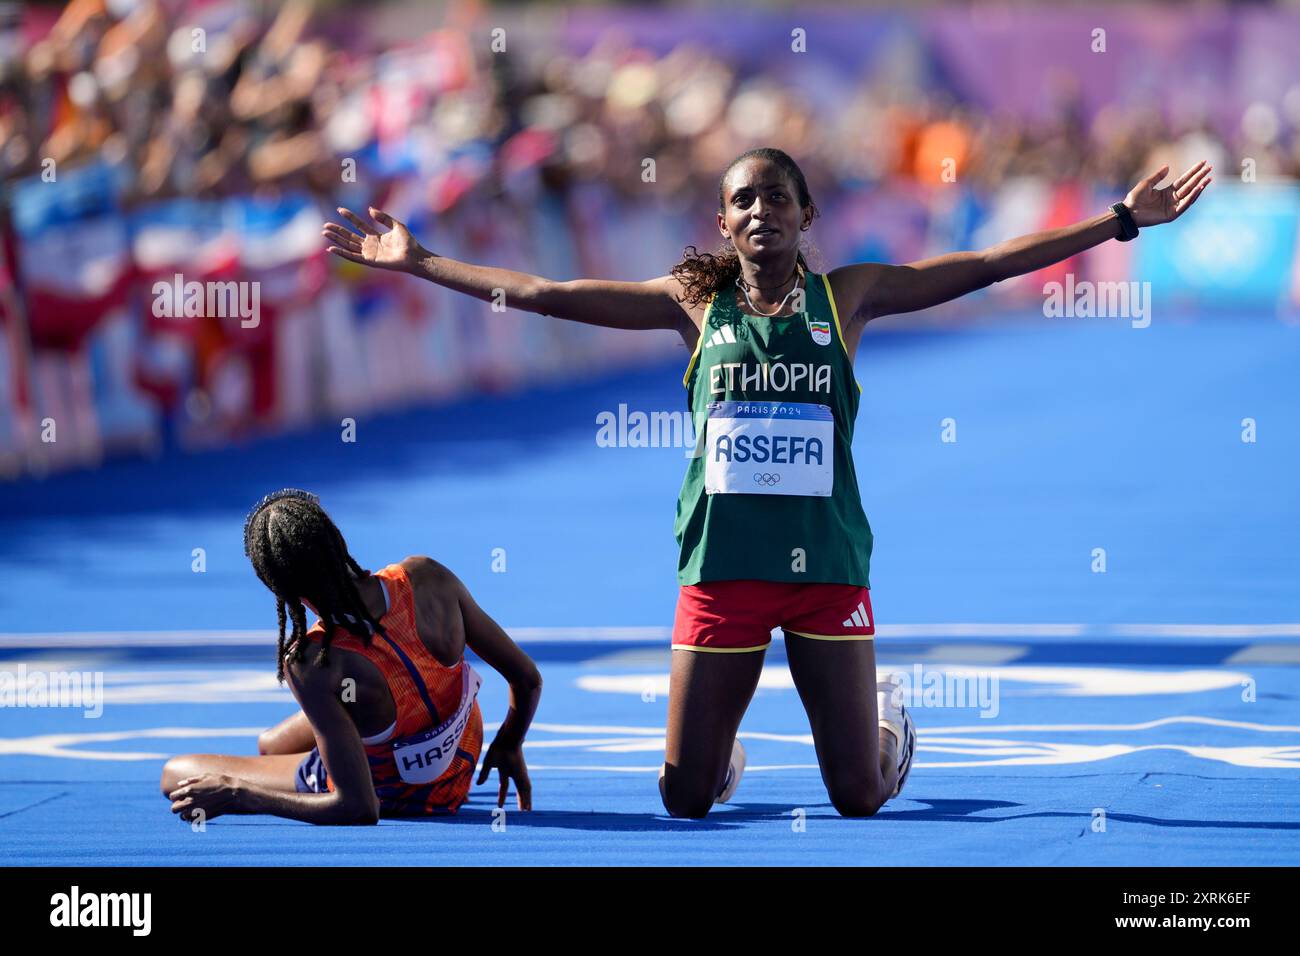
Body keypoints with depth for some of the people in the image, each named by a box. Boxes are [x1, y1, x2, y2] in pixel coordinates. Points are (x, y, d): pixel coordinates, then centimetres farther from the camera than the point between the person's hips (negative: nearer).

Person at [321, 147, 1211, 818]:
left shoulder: (847, 295, 2)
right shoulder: (695, 302, 3)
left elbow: (989, 264, 0)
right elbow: (544, 293, 5)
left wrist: (1124, 218, -4)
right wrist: (417, 261, 3)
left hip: (827, 562, -1)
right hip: (722, 563, 1)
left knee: (859, 798, 3)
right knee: (686, 800, 3)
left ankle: (888, 723, 39)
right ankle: (725, 752, 39)